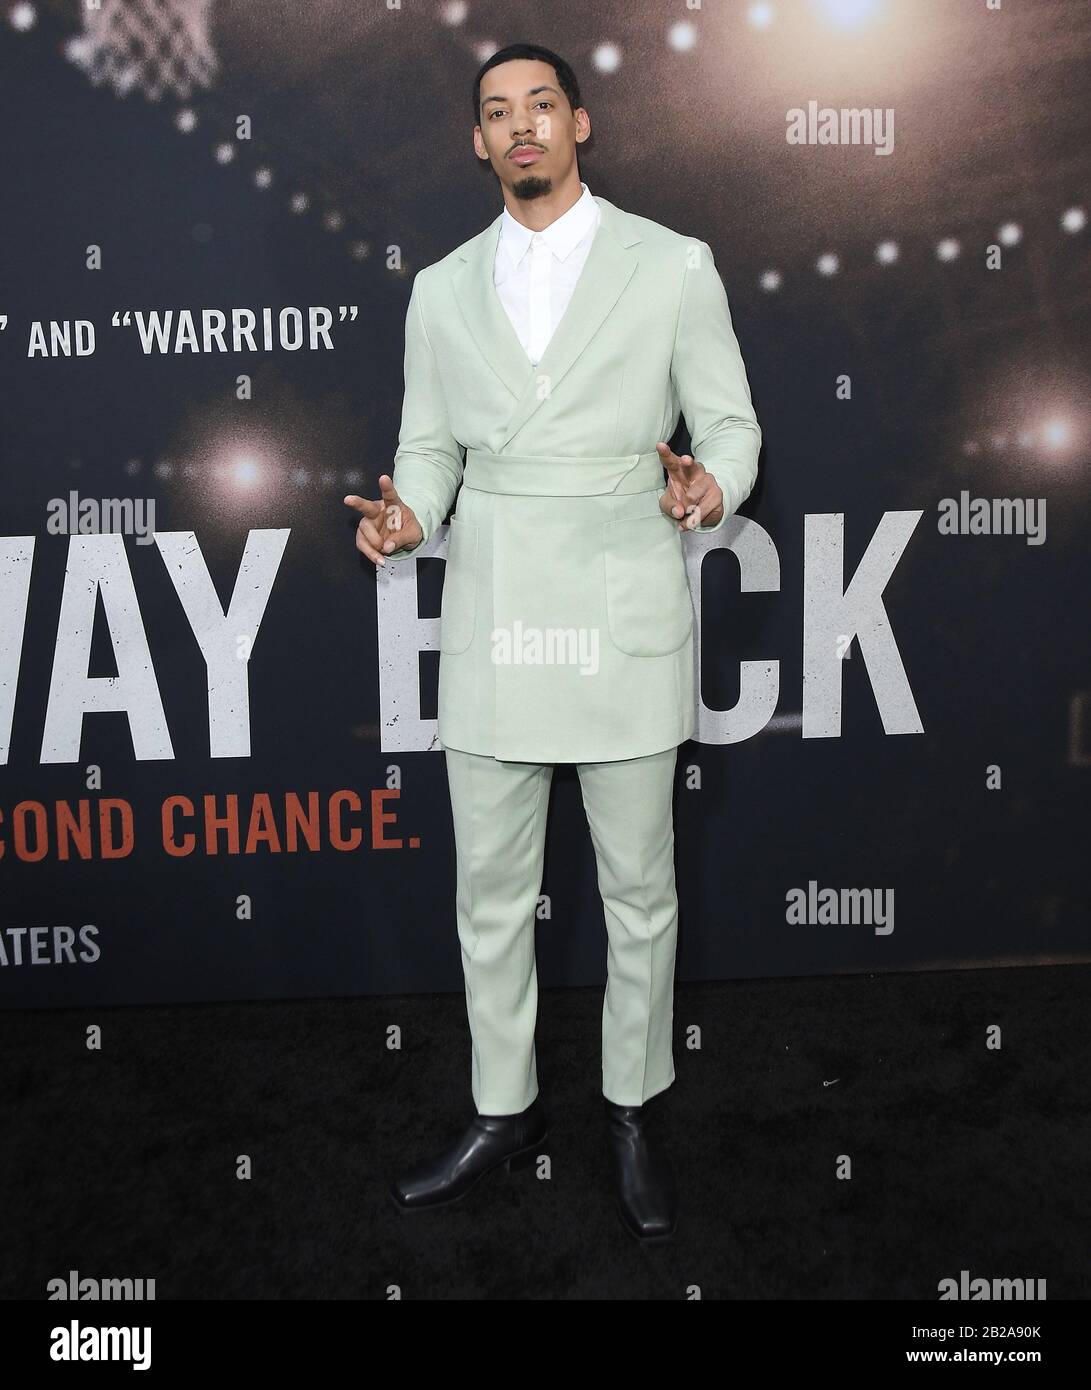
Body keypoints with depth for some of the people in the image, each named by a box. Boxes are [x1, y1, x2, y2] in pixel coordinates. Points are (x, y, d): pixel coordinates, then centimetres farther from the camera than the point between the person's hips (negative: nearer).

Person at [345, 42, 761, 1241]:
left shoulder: (672, 266, 3)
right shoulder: (443, 288, 12)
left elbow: (729, 420, 4)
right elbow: (430, 443, 15)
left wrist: (711, 486, -19)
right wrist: (407, 514, -7)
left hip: (625, 624, -2)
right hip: (489, 625, 3)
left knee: (638, 889, 9)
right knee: (490, 892, 10)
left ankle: (632, 1116, 29)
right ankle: (503, 1113, 29)